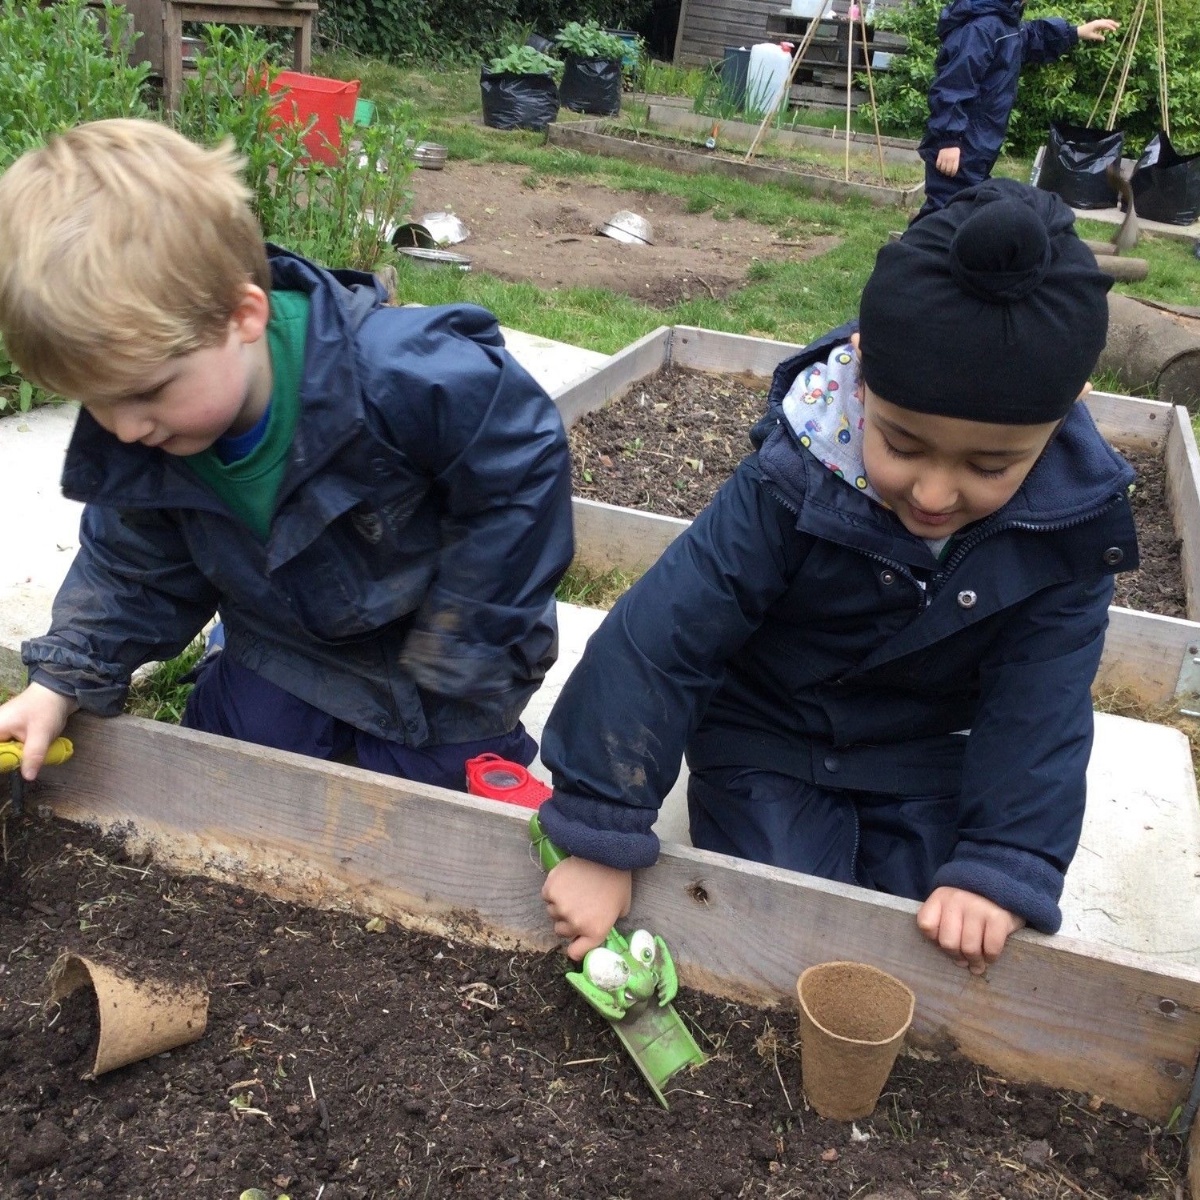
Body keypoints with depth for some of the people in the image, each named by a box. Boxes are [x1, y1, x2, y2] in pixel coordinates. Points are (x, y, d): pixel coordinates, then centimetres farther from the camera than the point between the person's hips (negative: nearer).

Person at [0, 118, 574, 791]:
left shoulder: (400, 376, -40)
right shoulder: (129, 448, -19)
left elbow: (523, 470, -26)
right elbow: (134, 570, 0)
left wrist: (463, 653, -19)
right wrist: (65, 680, -14)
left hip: (434, 636, -4)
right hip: (288, 644, 5)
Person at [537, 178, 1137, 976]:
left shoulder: (1075, 520, -22)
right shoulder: (794, 482, -31)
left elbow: (1040, 703, -15)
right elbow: (659, 640, -29)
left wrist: (1004, 867, -26)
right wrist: (602, 839, -29)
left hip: (929, 760, 3)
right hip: (769, 739, -2)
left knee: (947, 959, 0)